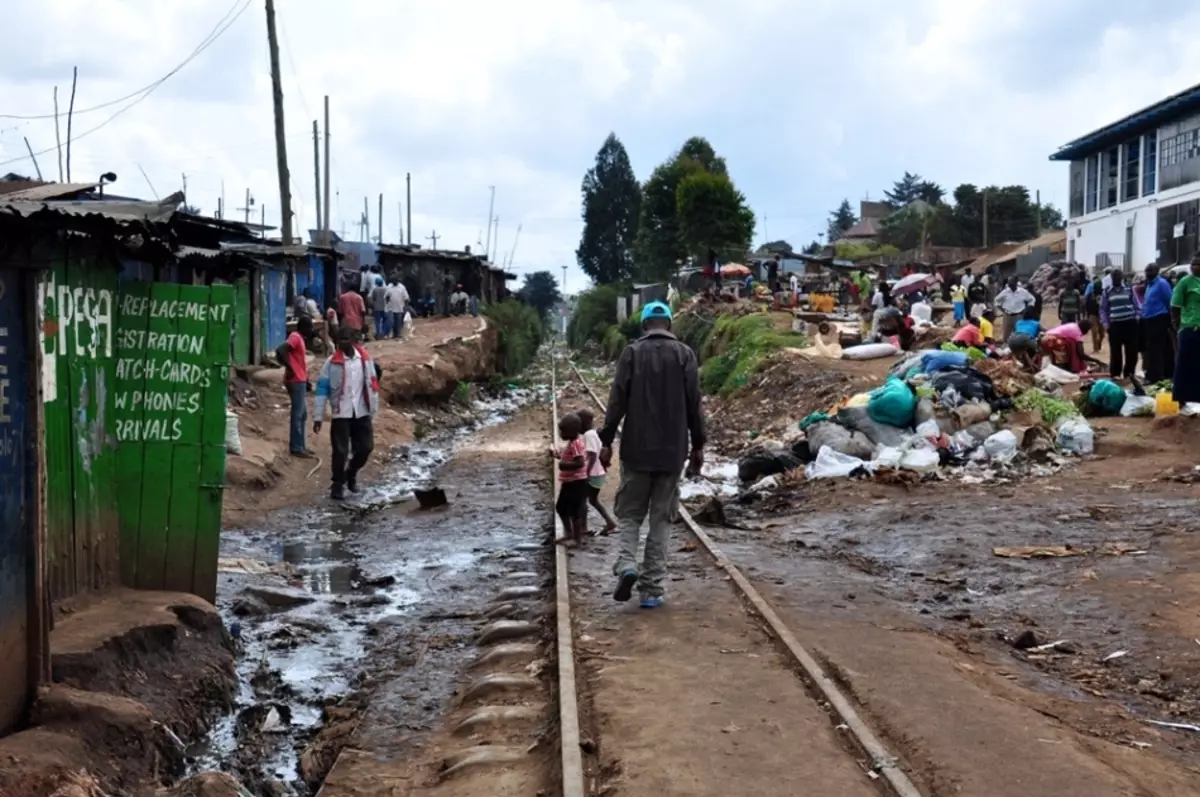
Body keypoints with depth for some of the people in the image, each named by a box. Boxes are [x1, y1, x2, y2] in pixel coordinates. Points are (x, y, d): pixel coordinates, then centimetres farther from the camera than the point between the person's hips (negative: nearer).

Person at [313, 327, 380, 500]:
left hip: (362, 412, 3)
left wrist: (373, 409, 9)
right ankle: (338, 484, 14)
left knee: (366, 446, 6)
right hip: (341, 413, -3)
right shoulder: (332, 362, -7)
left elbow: (372, 384, 8)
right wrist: (318, 417, -8)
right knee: (340, 450, -2)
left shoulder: (365, 358, 1)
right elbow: (322, 389, -5)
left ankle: (351, 473, 31)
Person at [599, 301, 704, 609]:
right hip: (672, 449, 1)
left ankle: (626, 565, -13)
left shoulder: (632, 352, -2)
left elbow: (617, 400, -5)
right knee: (661, 518, 7)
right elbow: (694, 404, 0)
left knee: (629, 512, 11)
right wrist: (698, 445, 7)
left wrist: (606, 441, 0)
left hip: (636, 448, -1)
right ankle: (652, 588, 5)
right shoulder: (685, 354, 1)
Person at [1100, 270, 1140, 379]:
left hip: (1130, 323, 1)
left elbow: (1136, 305, 10)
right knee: (1115, 351, 1)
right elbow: (1103, 309, 8)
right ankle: (1115, 373, 11)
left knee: (1131, 350, 3)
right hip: (1115, 324, -1)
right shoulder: (1106, 291, 6)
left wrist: (1137, 319, 0)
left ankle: (1129, 373, 14)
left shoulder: (1129, 289, 6)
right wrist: (1106, 324, -1)